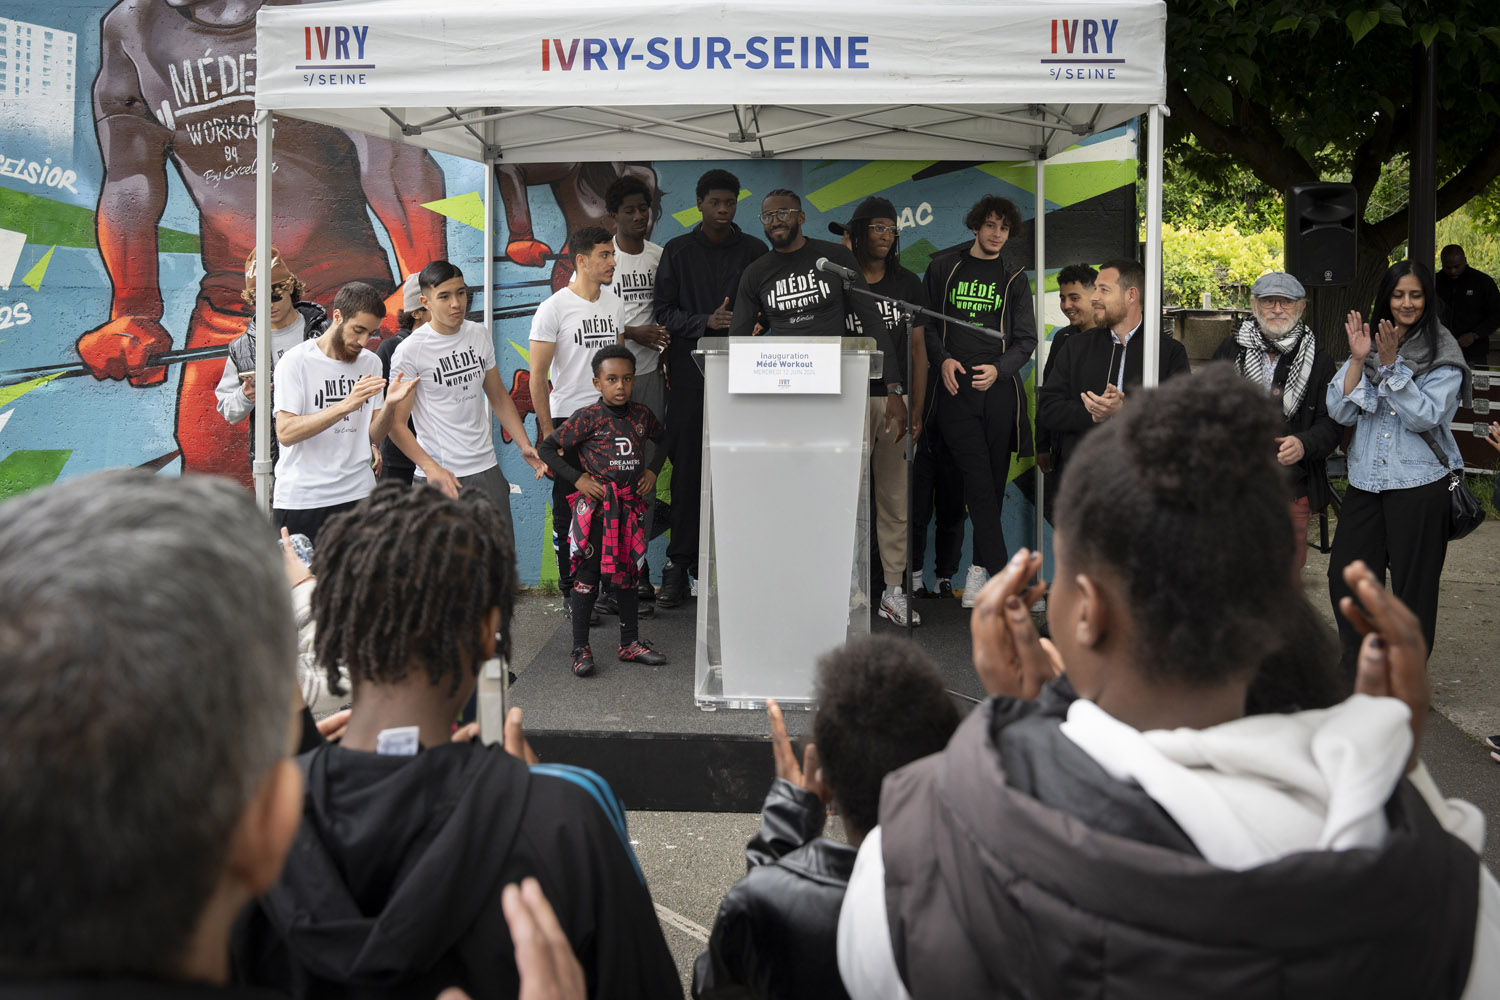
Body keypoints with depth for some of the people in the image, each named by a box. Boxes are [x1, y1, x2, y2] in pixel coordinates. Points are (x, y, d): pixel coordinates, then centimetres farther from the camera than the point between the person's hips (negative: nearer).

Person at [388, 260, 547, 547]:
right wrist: (432, 468, -23)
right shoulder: (409, 351, -10)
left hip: (487, 470, 5)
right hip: (439, 477, -5)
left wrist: (525, 445, 7)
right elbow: (397, 424, -10)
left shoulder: (479, 335, 7)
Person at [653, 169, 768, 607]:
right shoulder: (678, 251, 9)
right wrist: (706, 321, -13)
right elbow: (664, 313, 3)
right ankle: (679, 564, 6)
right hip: (691, 371, -1)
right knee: (688, 469, -1)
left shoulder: (754, 251, 11)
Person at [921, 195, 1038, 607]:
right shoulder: (944, 267, 10)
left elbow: (1026, 338, 10)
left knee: (994, 481, 3)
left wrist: (998, 369, -8)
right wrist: (942, 359, -7)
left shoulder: (1014, 279, 13)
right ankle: (998, 568, -14)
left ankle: (980, 567, 13)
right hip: (956, 387, -2)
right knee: (977, 477, -12)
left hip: (999, 388, 2)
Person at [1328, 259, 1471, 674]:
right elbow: (1340, 412, 0)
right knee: (1345, 577, 5)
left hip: (1418, 482, -4)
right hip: (1366, 480, 4)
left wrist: (1392, 364, -18)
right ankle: (1356, 675, 21)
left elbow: (1425, 416, -14)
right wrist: (1358, 360, -11)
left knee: (1412, 585, 3)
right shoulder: (1369, 343, 8)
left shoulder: (1443, 355, -3)